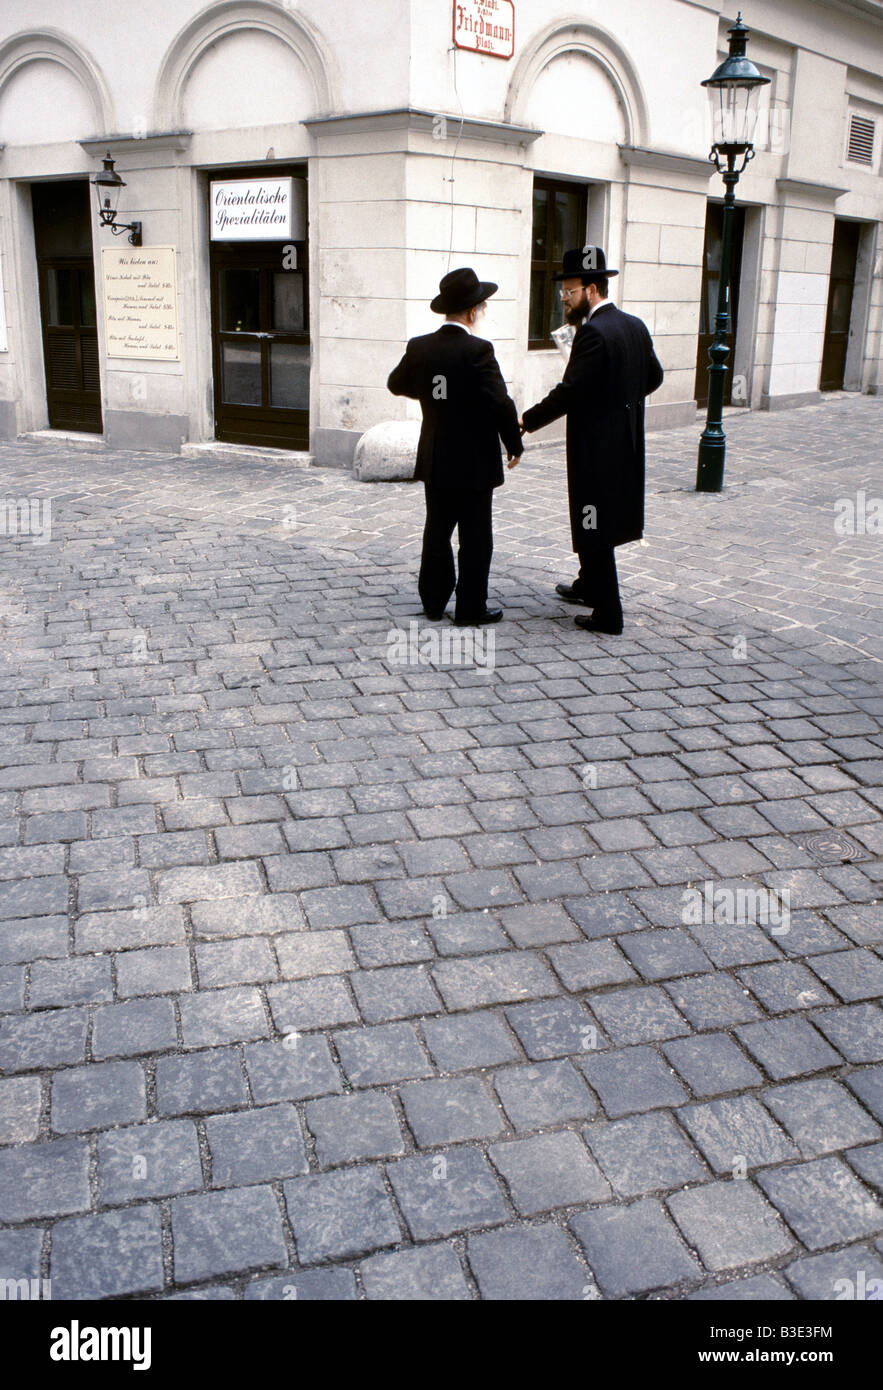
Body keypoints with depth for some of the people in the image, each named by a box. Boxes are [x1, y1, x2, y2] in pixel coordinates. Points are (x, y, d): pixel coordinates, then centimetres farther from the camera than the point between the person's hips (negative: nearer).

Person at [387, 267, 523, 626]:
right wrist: (514, 444, -6)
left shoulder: (419, 347, 0)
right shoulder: (477, 350, -18)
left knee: (437, 532, 17)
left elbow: (396, 383, 17)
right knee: (475, 539, 5)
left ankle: (433, 600, 25)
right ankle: (470, 608, 12)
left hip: (434, 461, 6)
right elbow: (501, 404, -20)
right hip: (474, 462, -6)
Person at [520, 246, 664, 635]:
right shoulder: (635, 326, 8)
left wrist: (527, 420, -13)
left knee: (595, 531, -1)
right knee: (598, 525, 24)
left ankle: (607, 613, 4)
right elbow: (653, 377, 16)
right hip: (626, 440, 9)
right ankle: (588, 586, 41)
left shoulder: (593, 333, -20)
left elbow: (569, 392, -23)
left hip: (596, 445, -9)